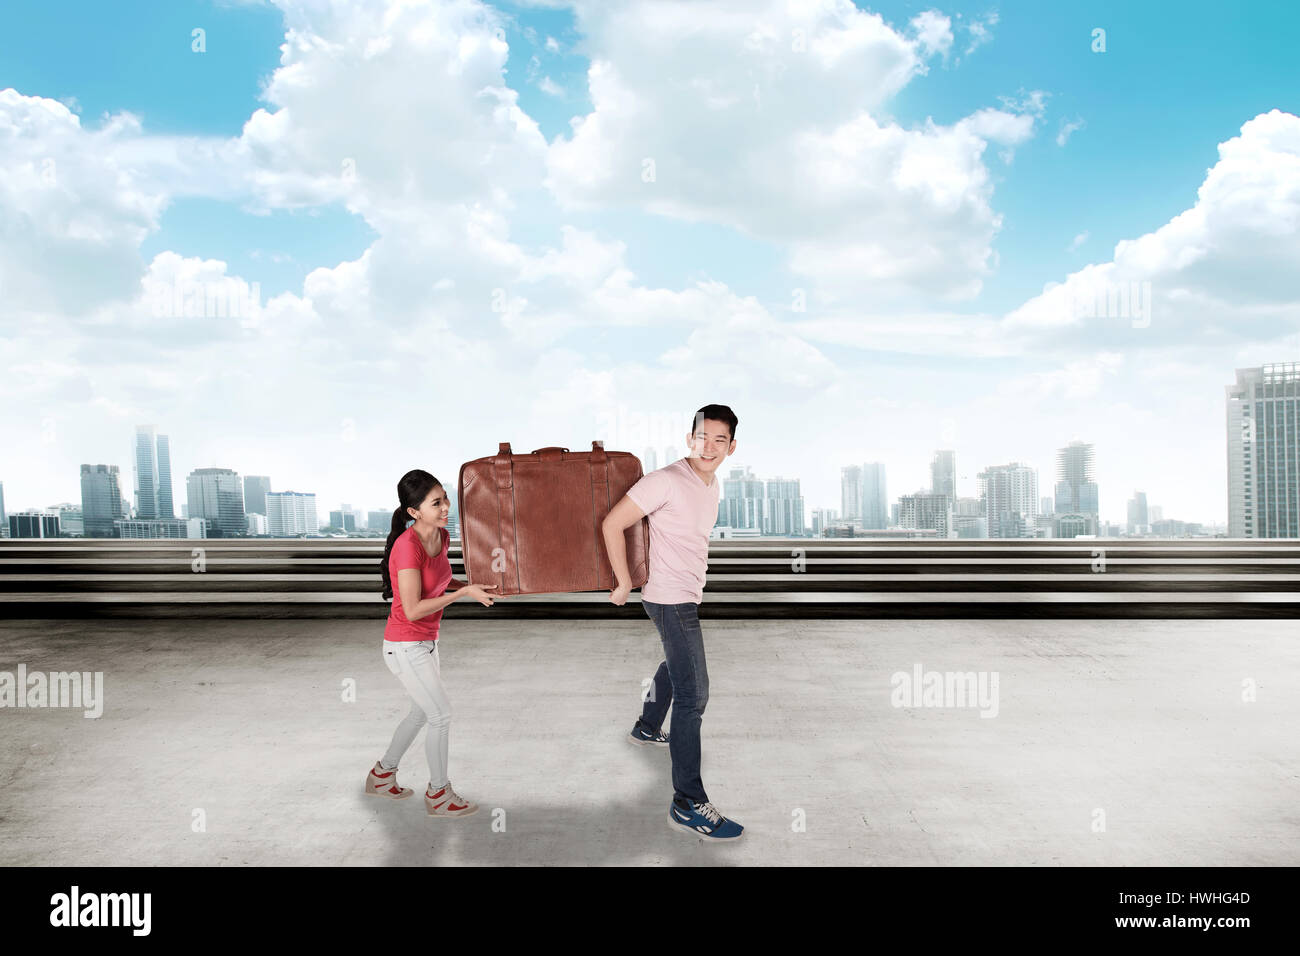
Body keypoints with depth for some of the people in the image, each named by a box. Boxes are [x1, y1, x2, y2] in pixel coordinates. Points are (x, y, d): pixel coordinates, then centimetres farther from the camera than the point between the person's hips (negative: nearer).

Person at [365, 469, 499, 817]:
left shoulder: (442, 536, -1)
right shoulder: (408, 546, -27)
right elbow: (413, 609, -27)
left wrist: (471, 585, -1)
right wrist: (464, 593, -23)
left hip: (426, 642, 9)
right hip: (405, 647, -9)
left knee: (422, 712, 22)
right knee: (442, 715, 1)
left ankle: (382, 776, 41)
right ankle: (439, 794, 20)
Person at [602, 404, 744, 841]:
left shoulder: (712, 484, 7)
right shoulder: (667, 481, -21)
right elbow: (612, 524, -20)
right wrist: (624, 584, -15)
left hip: (687, 596, 10)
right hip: (671, 599, -10)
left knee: (676, 665, 29)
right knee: (693, 693, -12)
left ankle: (647, 729, 55)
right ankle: (688, 804, -7)